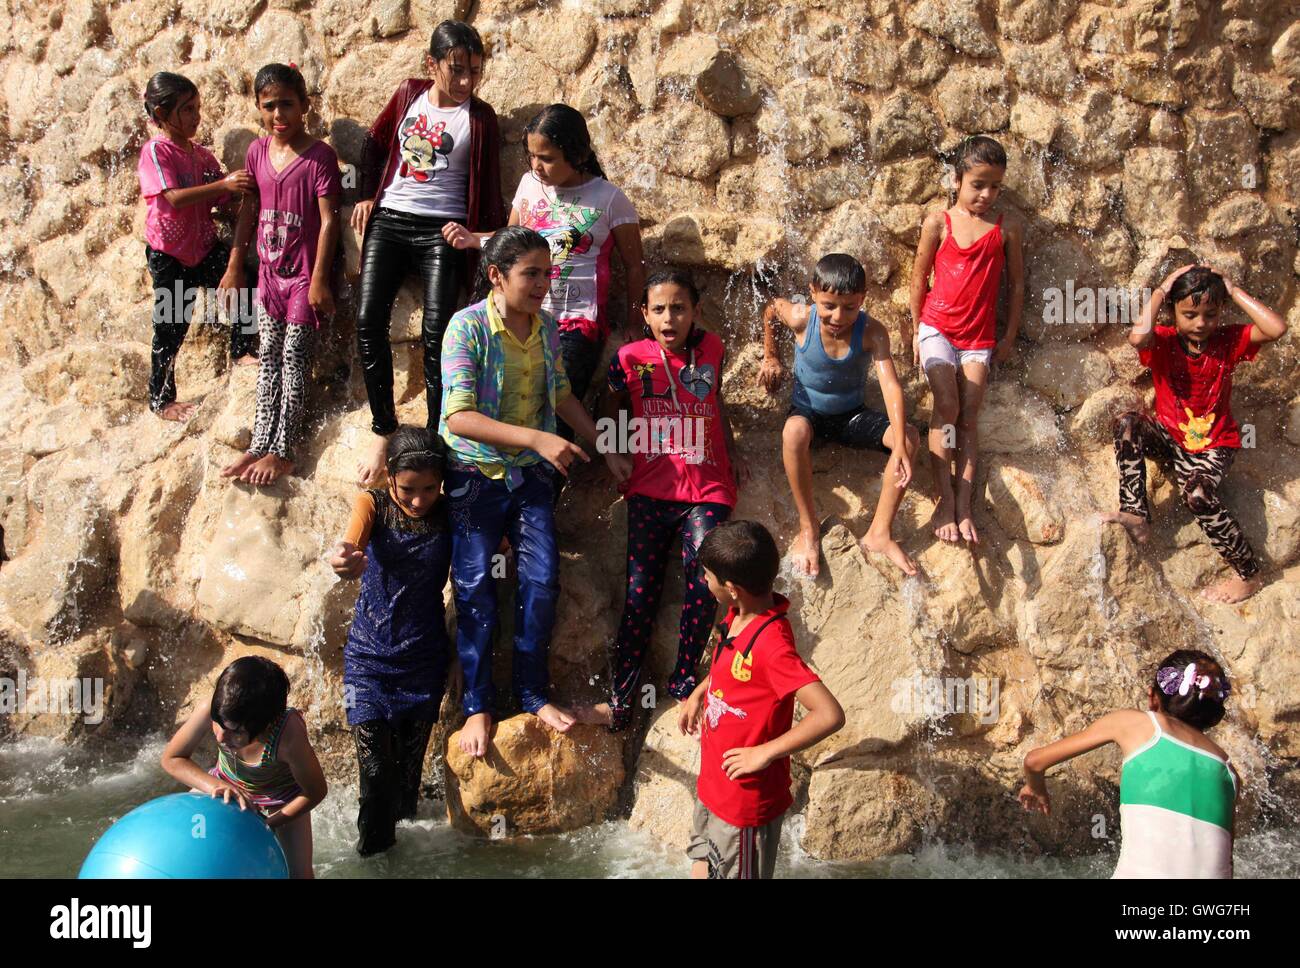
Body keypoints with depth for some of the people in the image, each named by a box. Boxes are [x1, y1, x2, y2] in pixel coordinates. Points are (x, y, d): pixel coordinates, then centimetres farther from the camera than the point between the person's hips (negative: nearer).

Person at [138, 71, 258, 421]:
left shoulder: (202, 155, 7)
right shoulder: (156, 151, -13)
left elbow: (223, 202, 8)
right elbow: (175, 197, -27)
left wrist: (244, 191, -12)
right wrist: (223, 184, -32)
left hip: (204, 246, 6)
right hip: (168, 253, -5)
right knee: (171, 329, 2)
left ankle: (243, 350, -1)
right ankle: (161, 401, 17)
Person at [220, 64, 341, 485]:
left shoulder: (319, 155, -13)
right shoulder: (257, 151, 4)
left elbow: (329, 220, -14)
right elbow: (248, 212, 11)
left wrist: (319, 279, -17)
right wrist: (234, 266, 10)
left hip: (305, 272, -6)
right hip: (270, 269, 6)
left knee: (293, 358, -4)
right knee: (269, 357, 8)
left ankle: (282, 451, 1)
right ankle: (260, 445, 13)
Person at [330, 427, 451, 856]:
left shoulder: (450, 515, -3)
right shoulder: (373, 504, -10)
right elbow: (354, 536, -32)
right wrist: (345, 557, -54)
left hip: (423, 660, 2)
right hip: (368, 658, -1)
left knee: (409, 772, 9)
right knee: (376, 771, -8)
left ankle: (395, 844, 32)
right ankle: (373, 853, 13)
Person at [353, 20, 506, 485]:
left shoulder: (479, 117, -2)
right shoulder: (408, 93, 6)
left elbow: (487, 185, 1)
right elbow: (375, 143, 17)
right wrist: (367, 196, 12)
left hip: (441, 229, -3)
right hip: (389, 221, 3)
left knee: (437, 331, -14)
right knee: (369, 320, -9)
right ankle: (383, 430, 1)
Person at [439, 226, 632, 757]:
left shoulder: (547, 327, 0)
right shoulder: (467, 326, -18)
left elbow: (562, 395, 14)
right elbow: (458, 417, -27)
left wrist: (607, 448, 13)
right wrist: (537, 438, -34)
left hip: (531, 475, 4)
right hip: (475, 475, -4)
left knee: (542, 582, -3)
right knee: (476, 590, 0)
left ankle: (533, 694, 13)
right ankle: (477, 705, 12)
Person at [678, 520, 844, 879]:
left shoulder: (771, 644, -31)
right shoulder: (738, 616, -4)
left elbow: (830, 715, -37)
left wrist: (764, 753, -30)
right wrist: (699, 692, 9)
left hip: (746, 798, -8)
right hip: (713, 783, 8)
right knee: (703, 866, 26)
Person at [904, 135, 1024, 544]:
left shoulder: (1008, 228, 1)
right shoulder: (938, 223, -3)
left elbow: (1016, 283, 8)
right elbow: (919, 277, 5)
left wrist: (1009, 337, 9)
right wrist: (916, 328, 8)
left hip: (980, 336, 1)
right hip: (937, 327, -1)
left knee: (969, 415, -6)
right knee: (946, 405, -16)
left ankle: (964, 506, -9)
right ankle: (945, 500, -13)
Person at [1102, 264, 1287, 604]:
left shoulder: (1228, 341, -8)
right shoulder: (1163, 341, -10)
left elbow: (1277, 329, -27)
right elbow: (1137, 337, -37)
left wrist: (1233, 290, -20)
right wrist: (1160, 291, -24)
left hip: (1215, 445, -2)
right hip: (1170, 438, 2)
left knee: (1196, 493, -31)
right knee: (1127, 422, -26)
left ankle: (1249, 575, -15)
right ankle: (1136, 515, -27)